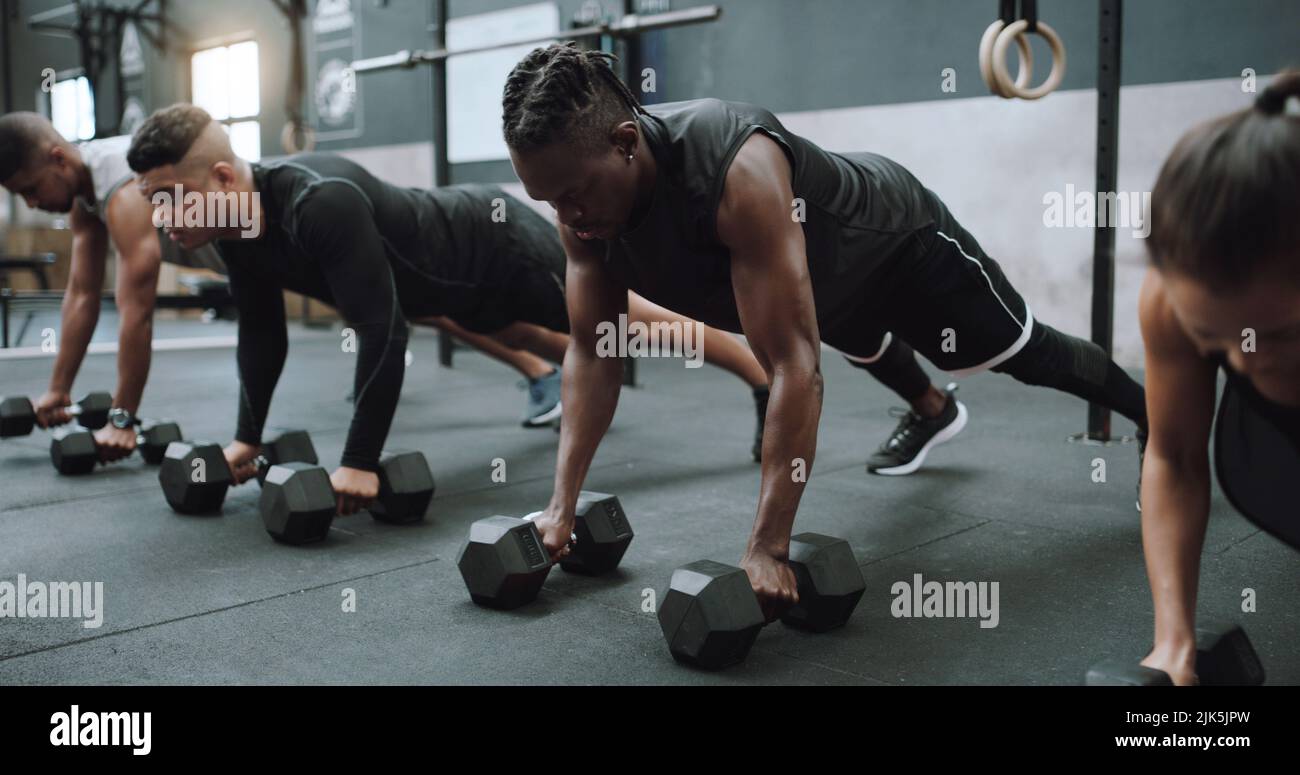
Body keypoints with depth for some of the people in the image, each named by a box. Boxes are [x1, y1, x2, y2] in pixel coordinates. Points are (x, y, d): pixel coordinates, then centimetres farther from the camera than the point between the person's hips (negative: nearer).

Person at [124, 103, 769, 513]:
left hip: (500, 246, -8)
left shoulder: (321, 203, -42)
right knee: (524, 336, 36)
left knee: (638, 323, 6)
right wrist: (248, 436, -1)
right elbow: (262, 332, 1)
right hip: (460, 273, 8)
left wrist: (360, 462, -39)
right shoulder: (235, 230, -13)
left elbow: (383, 330, -43)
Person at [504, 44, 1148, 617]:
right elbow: (591, 352, -19)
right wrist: (562, 503, -23)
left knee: (1027, 356, 13)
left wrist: (767, 550, -50)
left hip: (896, 235, -6)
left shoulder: (738, 173, -49)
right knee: (877, 351, 36)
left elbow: (794, 365, -49)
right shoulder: (581, 199, -28)